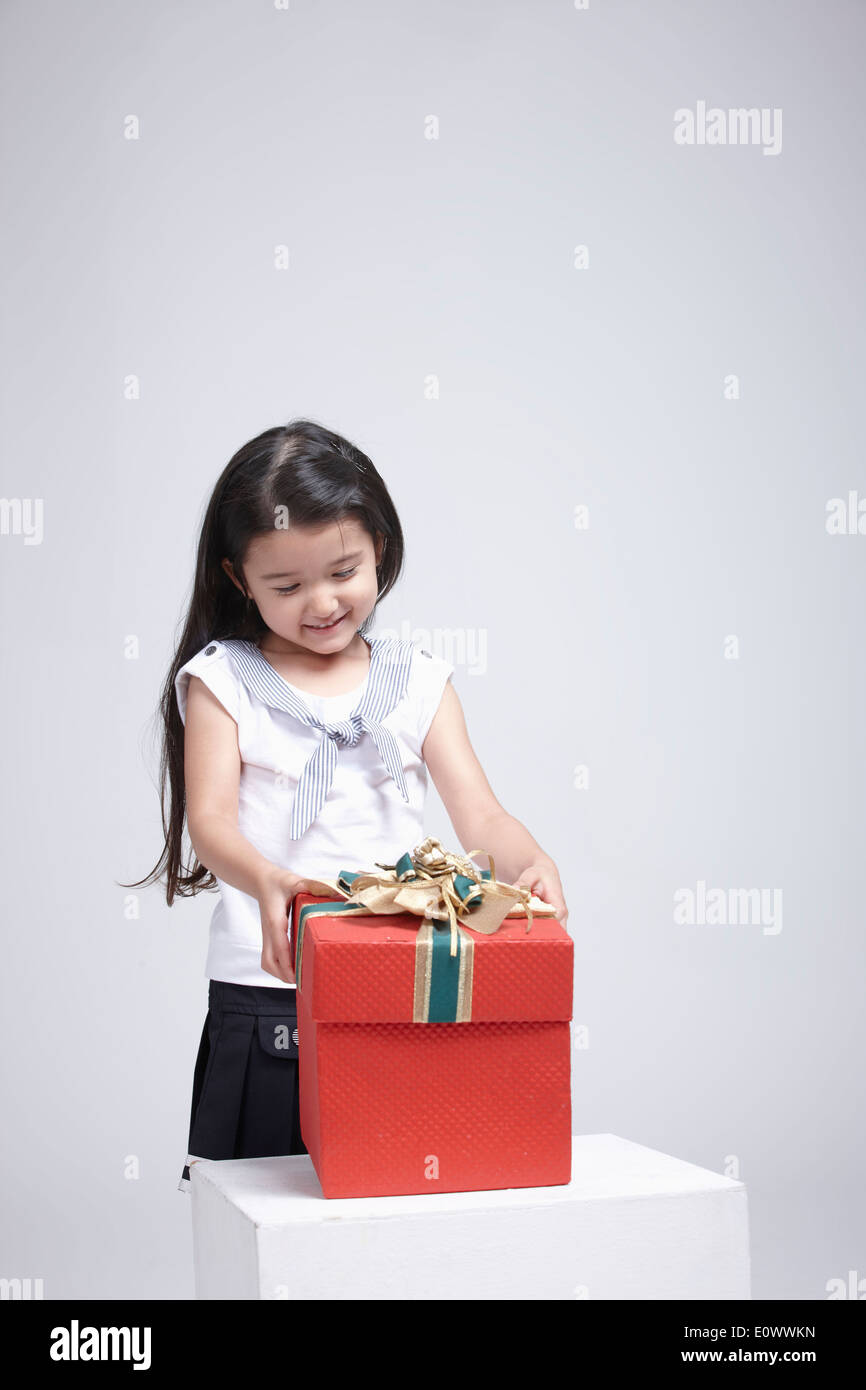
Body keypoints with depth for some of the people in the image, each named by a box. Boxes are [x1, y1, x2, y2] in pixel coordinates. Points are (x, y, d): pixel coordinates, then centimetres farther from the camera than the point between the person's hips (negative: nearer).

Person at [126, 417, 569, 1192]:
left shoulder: (417, 681, 10)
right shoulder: (221, 679, 4)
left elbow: (480, 816, 4)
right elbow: (211, 820, -8)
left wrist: (532, 863, -19)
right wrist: (268, 881, -31)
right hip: (266, 994, -2)